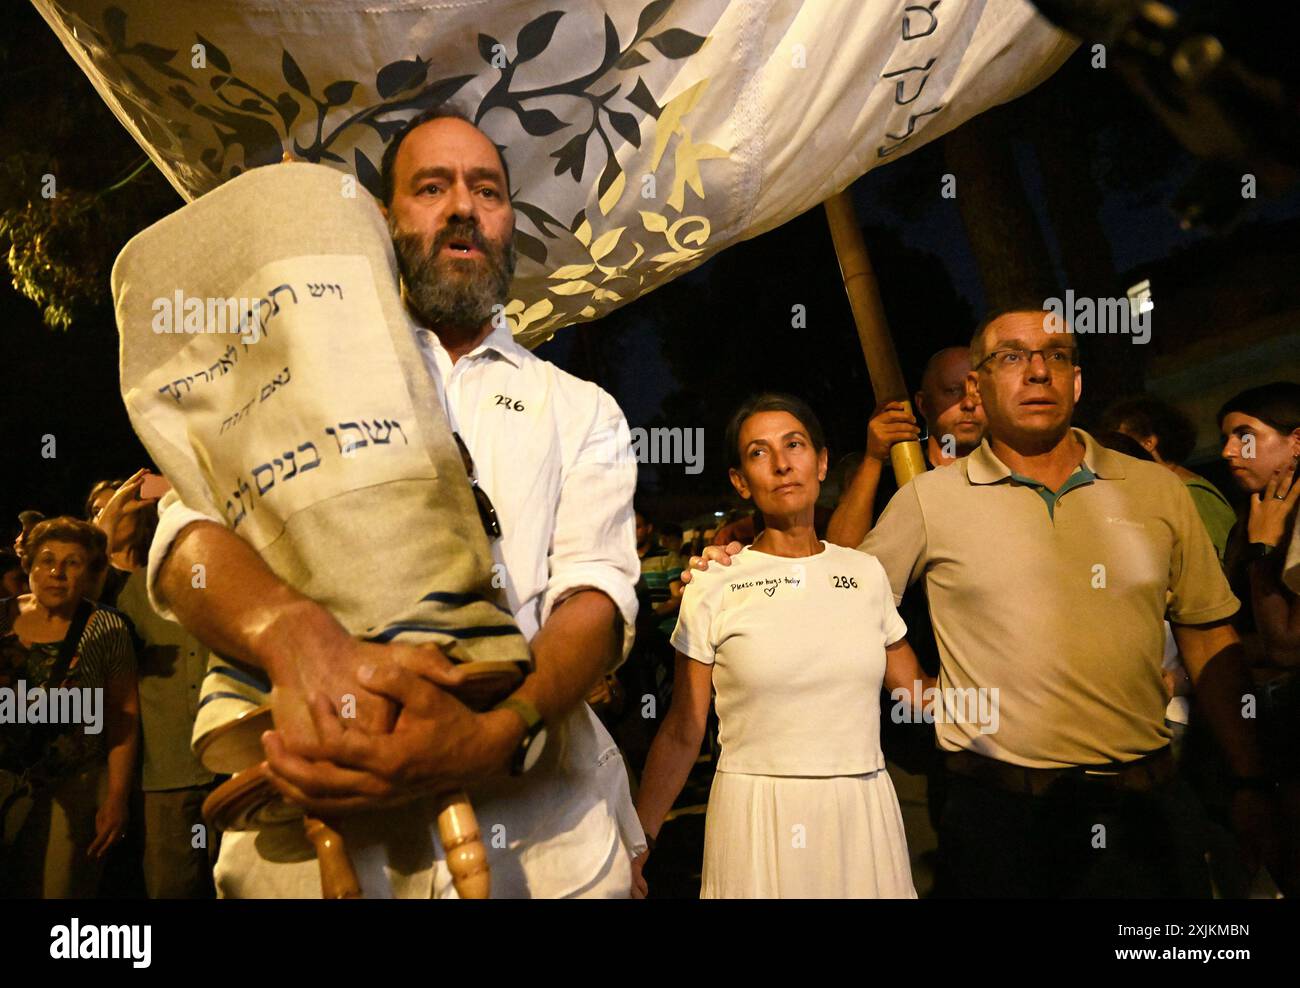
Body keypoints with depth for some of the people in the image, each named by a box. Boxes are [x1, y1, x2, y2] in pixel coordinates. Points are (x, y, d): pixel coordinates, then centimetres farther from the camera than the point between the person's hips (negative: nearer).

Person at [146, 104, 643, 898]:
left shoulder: (583, 411, 10)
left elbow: (596, 594, -5)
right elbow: (192, 533, -6)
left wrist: (493, 735, -25)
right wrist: (302, 638, -28)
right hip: (316, 831, 0)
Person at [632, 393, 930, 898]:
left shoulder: (867, 573, 3)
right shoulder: (713, 587, -5)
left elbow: (918, 692, 10)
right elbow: (681, 732, -3)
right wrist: (638, 843, -6)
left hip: (863, 813, 3)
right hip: (758, 817, -2)